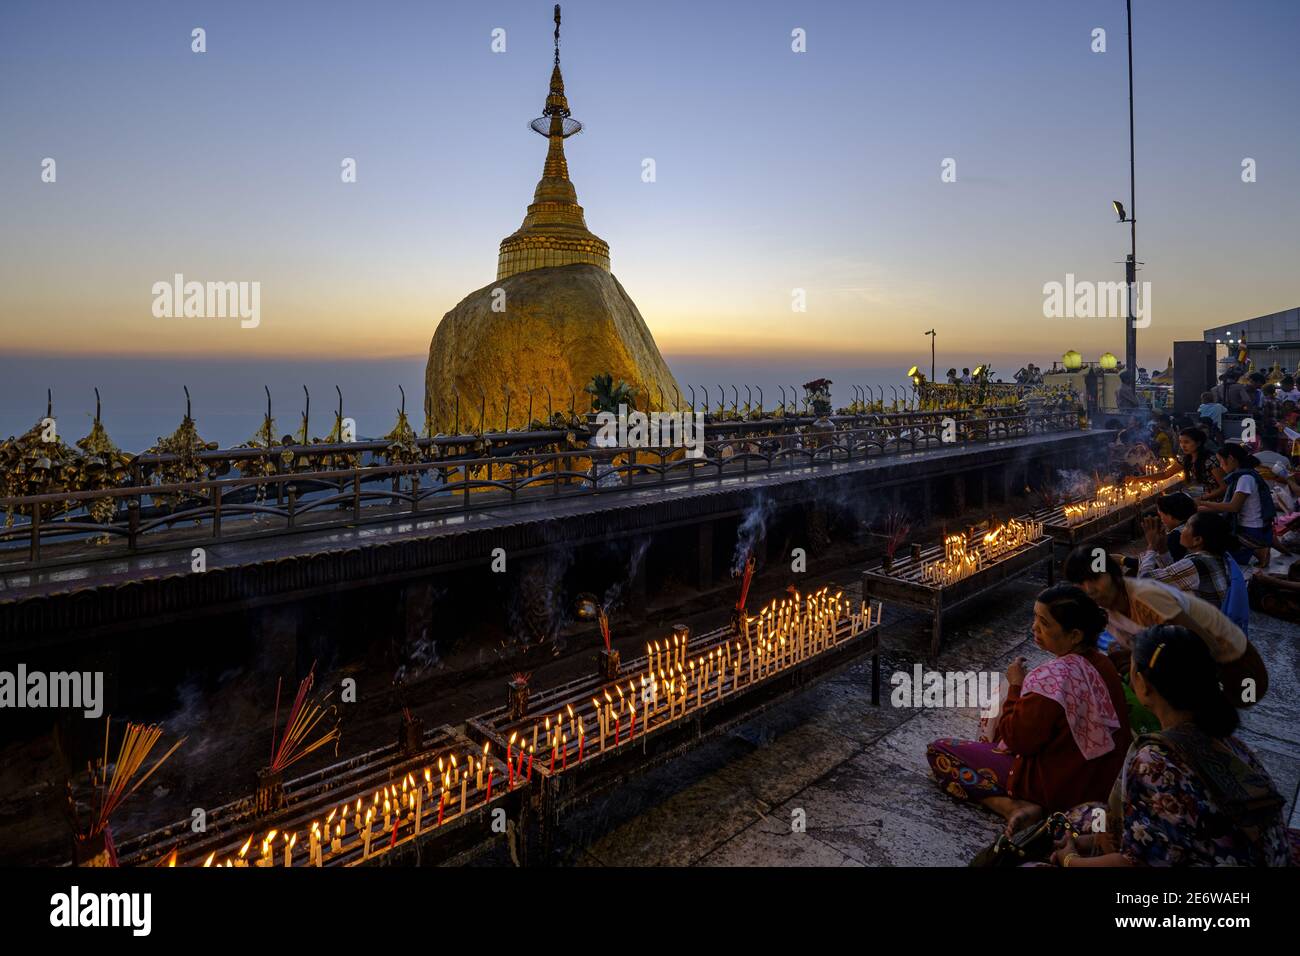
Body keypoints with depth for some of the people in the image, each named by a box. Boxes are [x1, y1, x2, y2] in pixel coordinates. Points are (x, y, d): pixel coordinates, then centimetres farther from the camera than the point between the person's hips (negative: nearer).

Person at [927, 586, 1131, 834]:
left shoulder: (1050, 679, -32)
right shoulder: (1101, 663, -5)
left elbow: (1019, 740, -21)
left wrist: (1015, 686, -12)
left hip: (1056, 787, -9)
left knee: (938, 751, -3)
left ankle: (1013, 806, -13)